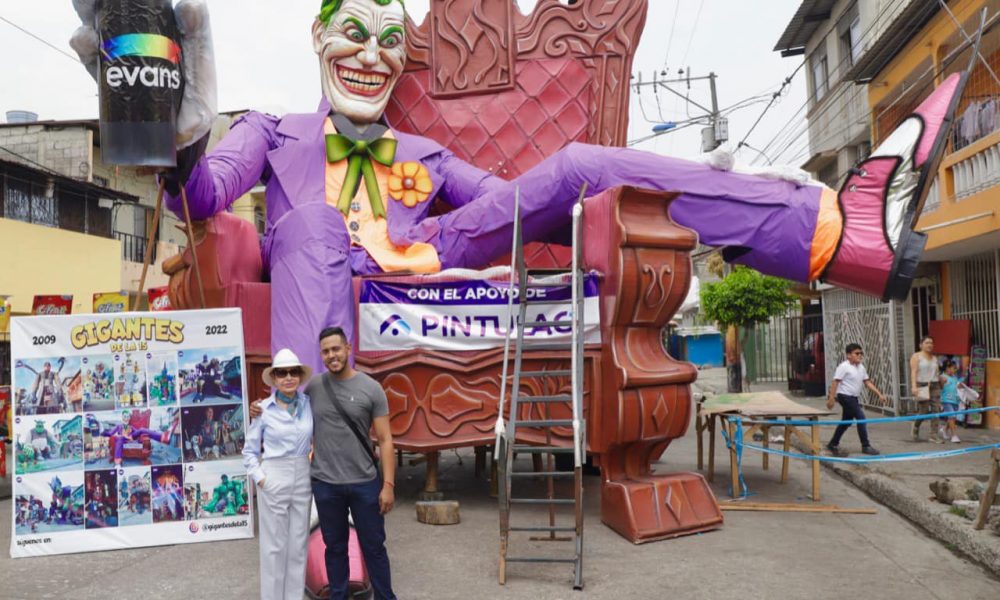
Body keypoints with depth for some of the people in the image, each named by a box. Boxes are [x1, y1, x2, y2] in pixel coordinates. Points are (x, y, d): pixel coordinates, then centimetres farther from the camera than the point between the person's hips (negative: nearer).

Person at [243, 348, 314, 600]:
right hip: (273, 481, -3)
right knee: (274, 545, 6)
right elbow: (249, 450, 1)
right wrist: (259, 477, -8)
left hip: (303, 479, 3)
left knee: (298, 544, 11)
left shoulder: (309, 404, -1)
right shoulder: (264, 409, -7)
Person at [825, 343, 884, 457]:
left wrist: (879, 394, 5)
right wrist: (831, 398, -20)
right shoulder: (843, 367, -14)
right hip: (845, 396, -9)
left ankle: (833, 444, 23)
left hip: (854, 398, 9)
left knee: (847, 421, 13)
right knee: (861, 418, -12)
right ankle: (865, 446, -3)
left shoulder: (861, 367, 10)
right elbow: (835, 382, -16)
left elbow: (867, 382, 14)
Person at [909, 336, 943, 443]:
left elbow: (937, 373, 21)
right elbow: (913, 372, -11)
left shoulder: (934, 358, 16)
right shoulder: (916, 356, -1)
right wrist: (914, 386, -21)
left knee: (936, 409, -4)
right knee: (924, 411, -7)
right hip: (922, 386, -5)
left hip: (935, 386, 5)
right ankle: (915, 427, 21)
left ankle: (934, 434, -1)